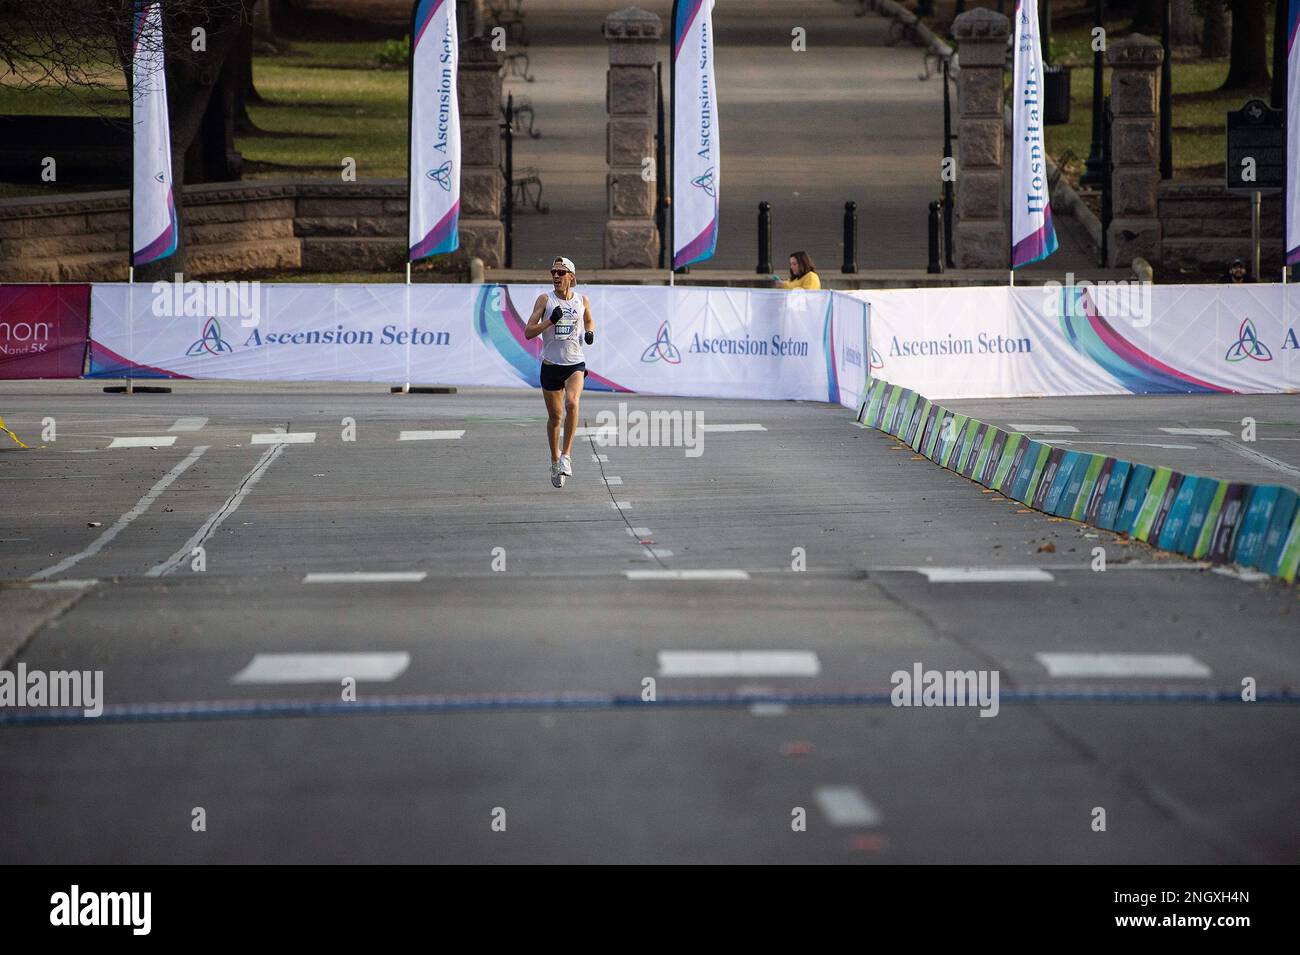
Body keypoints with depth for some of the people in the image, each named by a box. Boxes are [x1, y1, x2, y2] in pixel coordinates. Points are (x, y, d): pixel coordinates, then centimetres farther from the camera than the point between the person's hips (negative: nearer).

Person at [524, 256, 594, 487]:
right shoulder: (545, 300, -3)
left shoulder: (582, 300, 4)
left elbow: (589, 321, 24)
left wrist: (590, 333, 2)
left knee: (572, 403, -26)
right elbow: (528, 332, -8)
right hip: (551, 365, 0)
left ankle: (566, 455, -20)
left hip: (575, 364, 0)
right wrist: (550, 321, -21)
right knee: (554, 416, 7)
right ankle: (555, 461, 28)